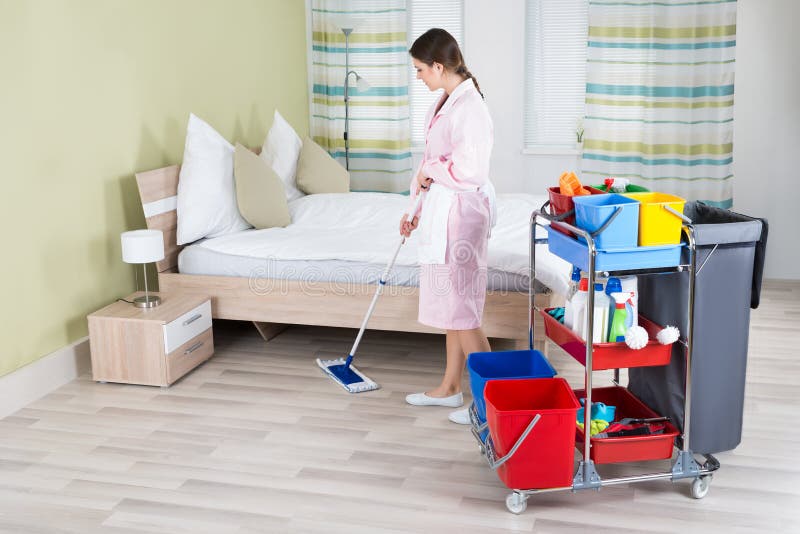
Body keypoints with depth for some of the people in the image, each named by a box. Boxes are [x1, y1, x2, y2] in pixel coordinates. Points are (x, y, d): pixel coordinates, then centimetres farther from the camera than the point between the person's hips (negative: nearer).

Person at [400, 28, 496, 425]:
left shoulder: (469, 106, -20)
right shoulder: (444, 103, 12)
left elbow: (469, 169, -26)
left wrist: (430, 171, -9)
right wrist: (417, 210, 19)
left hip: (461, 214, -10)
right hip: (440, 213, 10)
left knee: (460, 309, -4)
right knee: (450, 305, 16)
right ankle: (450, 388, 27)